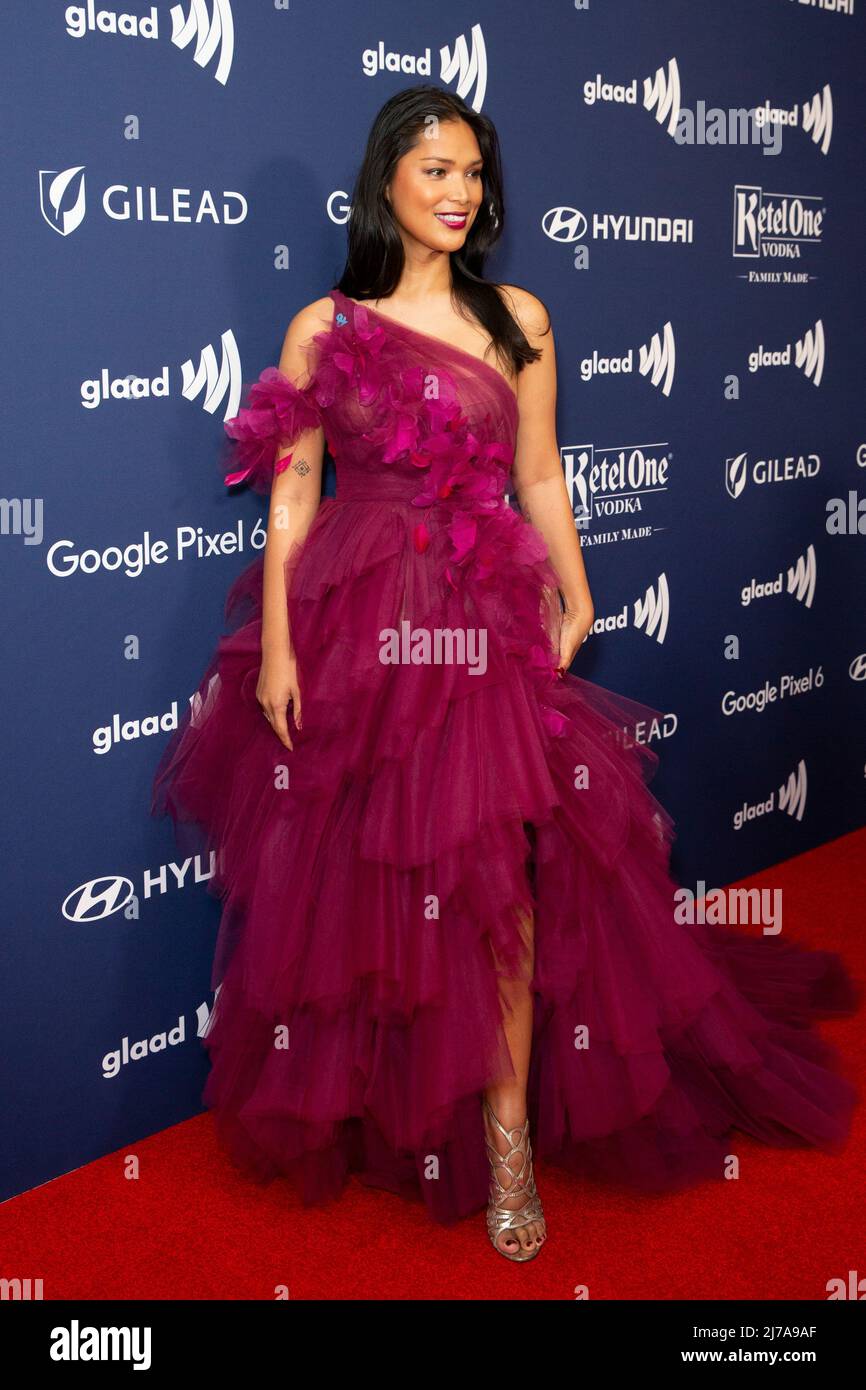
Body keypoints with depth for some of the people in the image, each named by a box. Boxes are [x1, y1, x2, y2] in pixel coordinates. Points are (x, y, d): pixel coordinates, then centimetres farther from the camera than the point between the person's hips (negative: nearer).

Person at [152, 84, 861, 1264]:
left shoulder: (516, 319, 8)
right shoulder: (324, 329, 5)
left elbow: (539, 477, 10)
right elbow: (291, 497, 2)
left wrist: (575, 597, -2)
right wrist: (276, 649, -5)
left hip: (485, 631, 0)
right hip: (353, 628, 0)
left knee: (499, 886, -5)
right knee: (349, 880, 7)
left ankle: (507, 1131, 8)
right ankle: (358, 1111, 27)